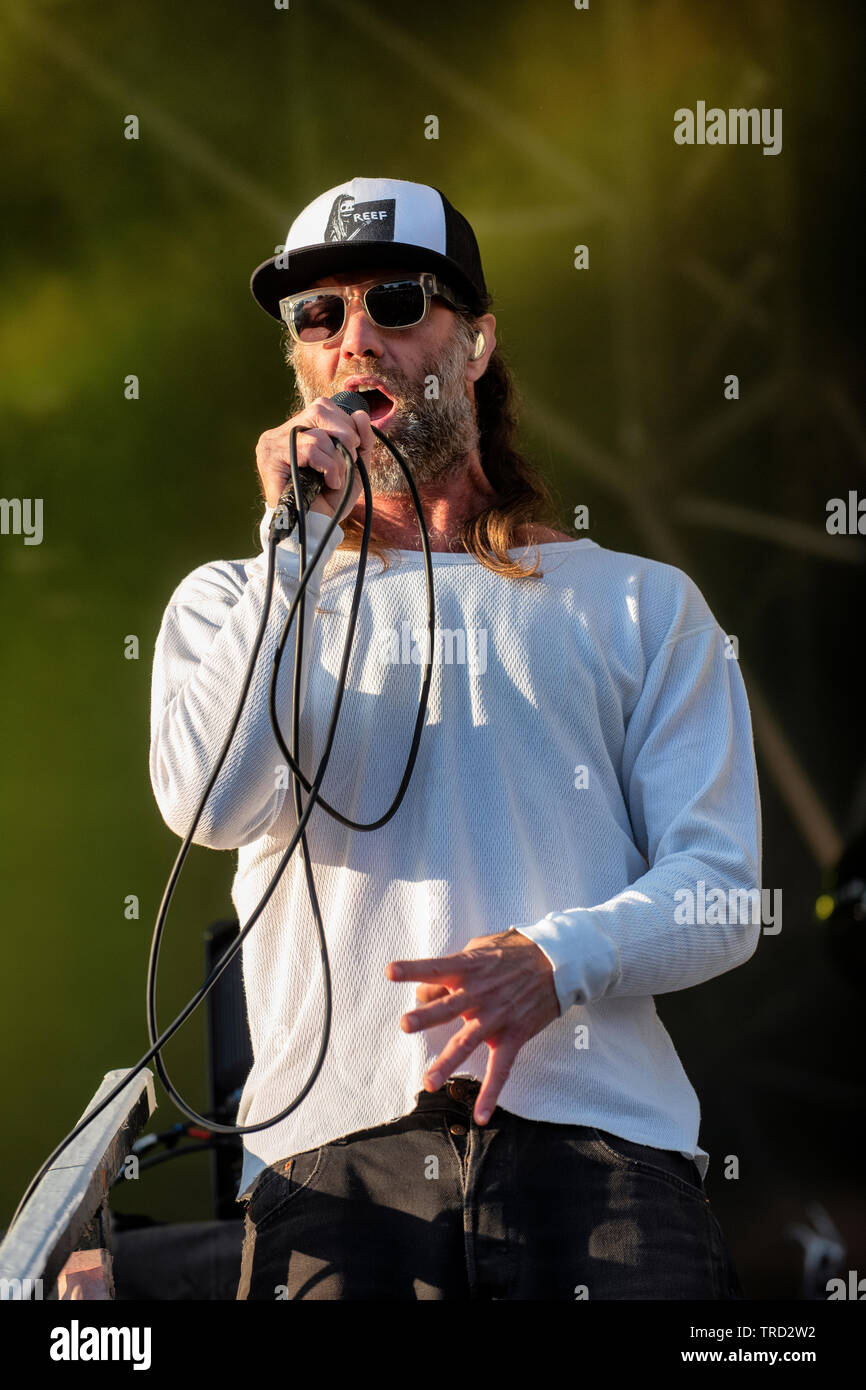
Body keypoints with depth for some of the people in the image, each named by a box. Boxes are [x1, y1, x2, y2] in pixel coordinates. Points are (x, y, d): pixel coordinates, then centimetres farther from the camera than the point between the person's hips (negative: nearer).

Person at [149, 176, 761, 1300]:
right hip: (338, 1138, 0)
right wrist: (299, 538, 0)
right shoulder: (233, 603, 22)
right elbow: (214, 805, 0)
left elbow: (720, 891, 8)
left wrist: (558, 961, -12)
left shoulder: (640, 605, 18)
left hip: (600, 1127, 0)